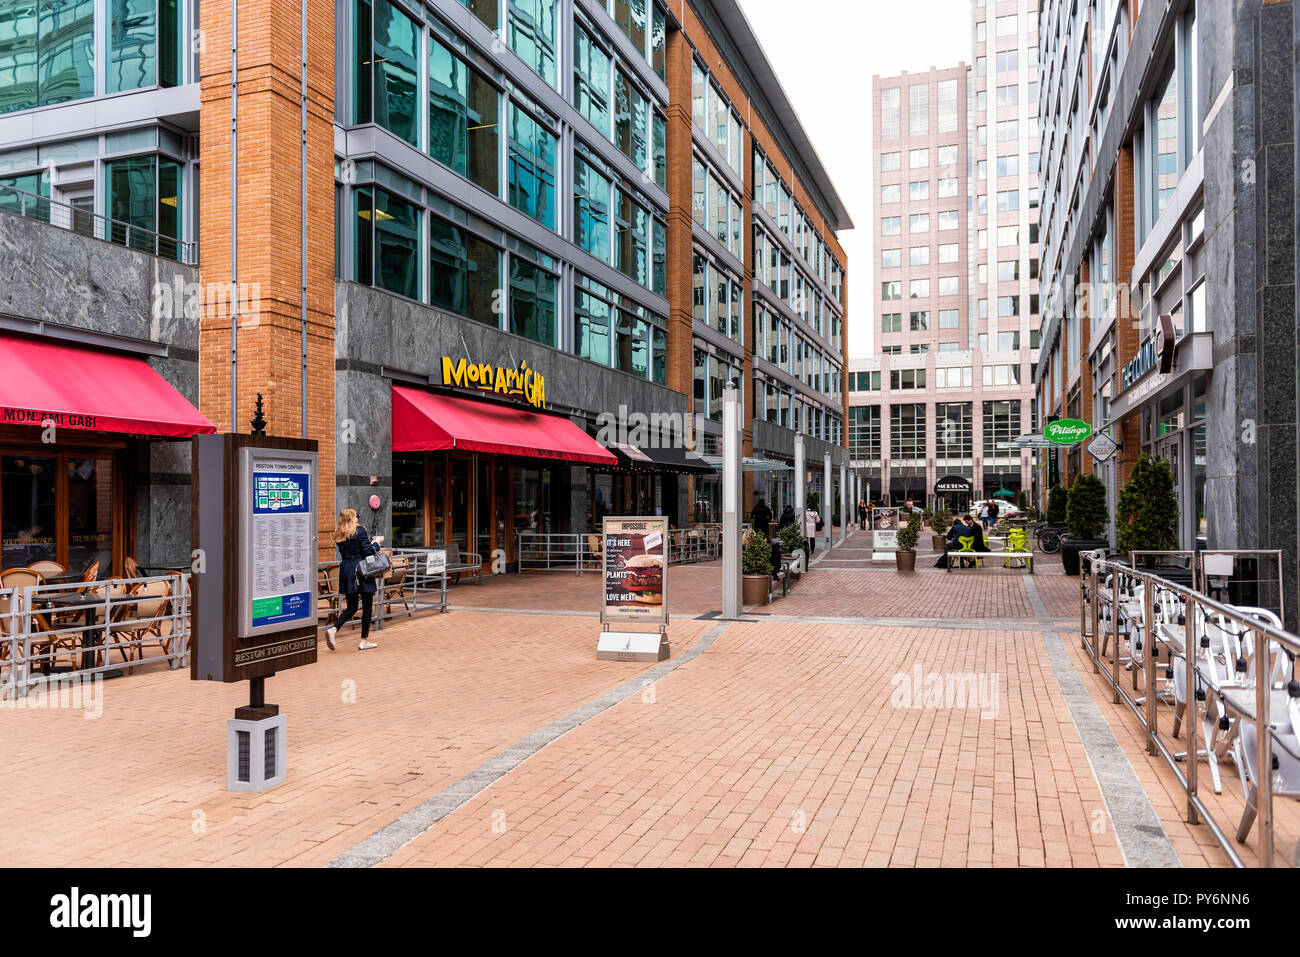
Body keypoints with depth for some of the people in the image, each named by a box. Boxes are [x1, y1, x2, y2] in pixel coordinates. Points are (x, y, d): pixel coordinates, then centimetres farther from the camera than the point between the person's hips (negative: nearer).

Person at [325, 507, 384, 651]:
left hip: (346, 571, 6)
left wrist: (370, 543, 22)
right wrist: (377, 542, 6)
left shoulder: (338, 535, 11)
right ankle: (364, 640, 7)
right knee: (367, 605, 5)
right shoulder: (359, 530, -8)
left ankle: (333, 629, -9)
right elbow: (367, 551, -13)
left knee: (351, 607, 13)